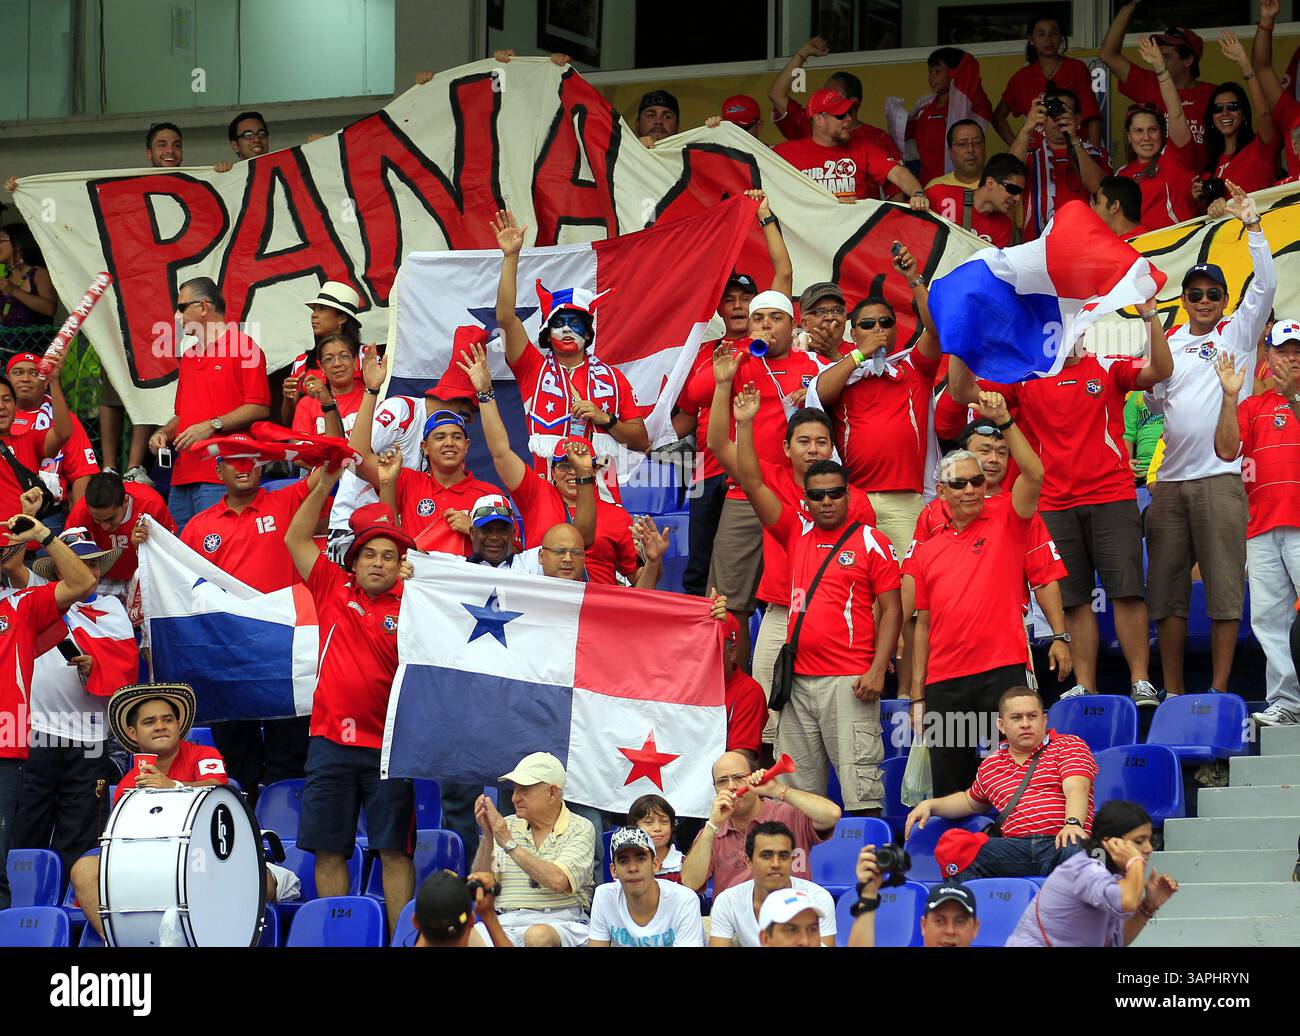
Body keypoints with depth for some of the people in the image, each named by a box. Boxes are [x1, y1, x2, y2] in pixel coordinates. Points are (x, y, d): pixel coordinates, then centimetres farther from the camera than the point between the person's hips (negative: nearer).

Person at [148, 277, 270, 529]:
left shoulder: (243, 347, -3)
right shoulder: (188, 355, 24)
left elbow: (260, 409, -11)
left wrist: (212, 425, -17)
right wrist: (165, 433, 11)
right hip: (182, 478, 8)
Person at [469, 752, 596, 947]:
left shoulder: (580, 829, 3)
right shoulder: (507, 826, 16)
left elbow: (558, 881, -14)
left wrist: (509, 843, -12)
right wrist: (487, 837, -5)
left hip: (561, 923, -2)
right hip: (507, 922, 2)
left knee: (538, 936, -38)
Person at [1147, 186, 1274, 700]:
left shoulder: (1237, 333, 7)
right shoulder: (1167, 342, 17)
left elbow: (1265, 286, -6)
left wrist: (1252, 226, -12)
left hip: (1219, 477, -4)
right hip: (1169, 480, 4)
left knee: (1224, 588, -5)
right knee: (1166, 590, 4)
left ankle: (1219, 692, -2)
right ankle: (1172, 692, 10)